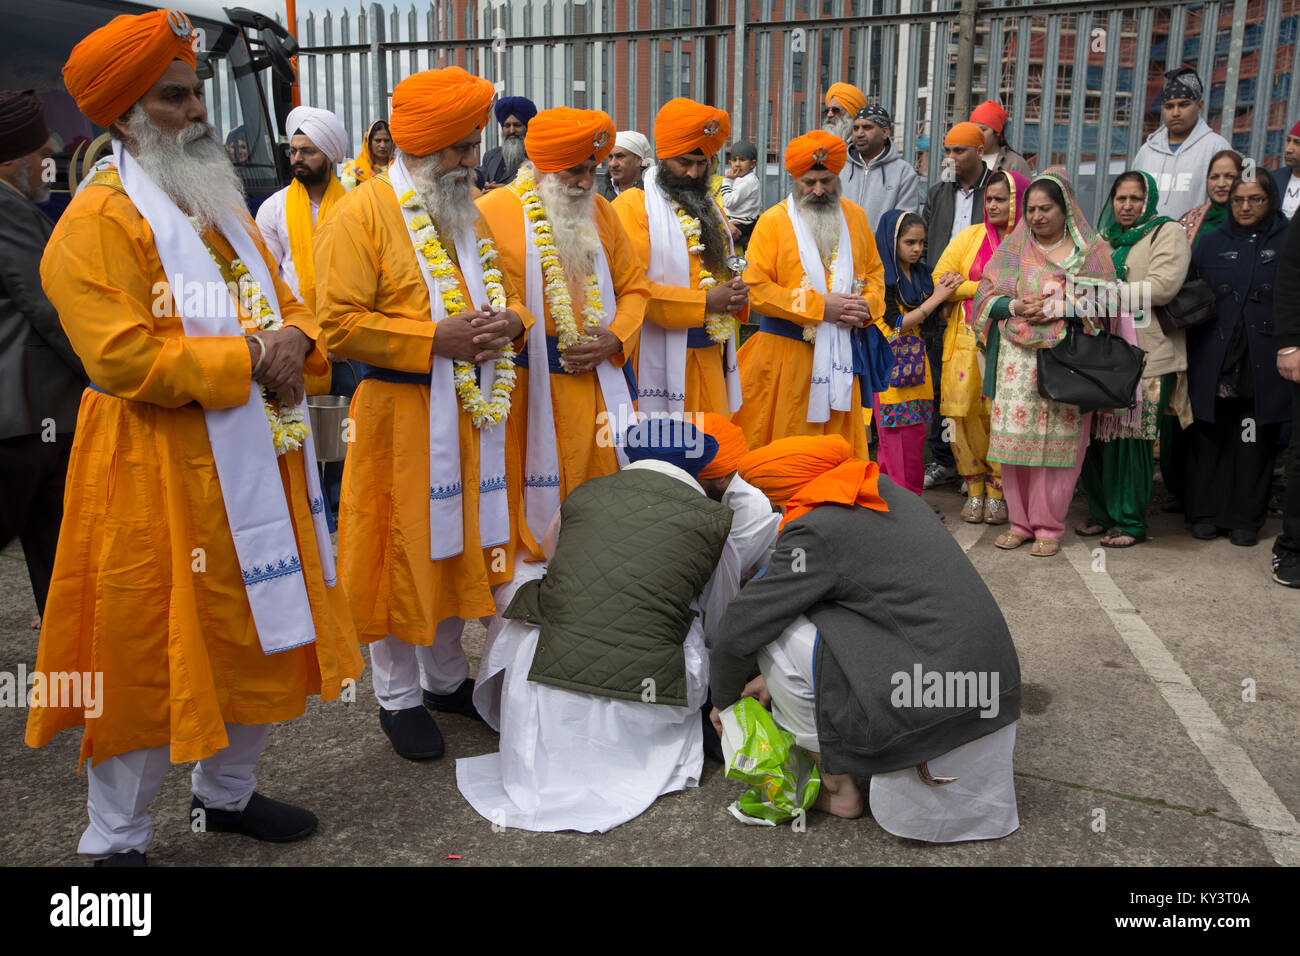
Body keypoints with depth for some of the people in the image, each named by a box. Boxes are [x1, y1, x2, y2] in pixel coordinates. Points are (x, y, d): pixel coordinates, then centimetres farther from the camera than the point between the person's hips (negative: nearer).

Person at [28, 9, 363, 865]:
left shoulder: (223, 207, 16)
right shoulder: (96, 223, -11)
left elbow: (284, 305, 18)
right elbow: (124, 358, -21)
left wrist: (296, 340, -5)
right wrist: (248, 360, -18)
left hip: (256, 466, 8)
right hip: (158, 481, -8)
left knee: (259, 633, 16)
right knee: (149, 658, 3)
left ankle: (228, 792, 38)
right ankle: (116, 840, 23)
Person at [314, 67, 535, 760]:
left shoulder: (469, 213, 15)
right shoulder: (362, 214, -9)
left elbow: (504, 291, 22)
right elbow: (339, 323, -15)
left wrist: (510, 319, -2)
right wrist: (434, 338, -21)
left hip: (475, 415, 7)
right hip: (401, 418, -7)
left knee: (462, 544, 14)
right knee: (404, 552, 2)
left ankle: (447, 678, 32)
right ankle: (397, 696, 20)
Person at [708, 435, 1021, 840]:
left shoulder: (816, 531, -13)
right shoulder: (894, 494, 13)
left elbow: (740, 632, -8)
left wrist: (724, 700, 13)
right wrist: (779, 681, 25)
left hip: (924, 712, -9)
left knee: (776, 637, 0)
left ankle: (837, 787, 12)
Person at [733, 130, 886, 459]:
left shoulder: (855, 216, 10)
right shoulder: (773, 221, -5)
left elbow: (875, 272, 18)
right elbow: (756, 289, -13)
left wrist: (867, 305, -5)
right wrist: (819, 306, -16)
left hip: (839, 354, 4)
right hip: (784, 354, -4)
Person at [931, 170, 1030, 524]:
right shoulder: (971, 236, 7)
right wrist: (985, 288, -7)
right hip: (968, 342, 2)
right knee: (966, 414, -2)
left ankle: (996, 493, 11)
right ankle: (974, 490, 12)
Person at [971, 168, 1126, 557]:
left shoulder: (1091, 251, 6)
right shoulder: (1012, 248, 13)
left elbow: (1104, 303, -1)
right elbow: (985, 295, 9)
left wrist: (1056, 308, -13)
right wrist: (1015, 307, -10)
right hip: (1017, 360, 2)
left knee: (1058, 442, -3)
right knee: (1015, 438, 0)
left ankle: (1048, 526, 7)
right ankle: (1020, 521, 13)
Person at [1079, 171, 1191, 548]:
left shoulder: (1168, 233, 2)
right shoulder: (1105, 239, 21)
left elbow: (1162, 287, -12)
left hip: (1144, 353, -5)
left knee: (1130, 435, -6)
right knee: (1095, 432, 3)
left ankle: (1130, 520, 5)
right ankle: (1102, 512, 16)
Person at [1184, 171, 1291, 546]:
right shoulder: (1212, 242, 10)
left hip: (1262, 367, -1)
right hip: (1214, 363, 1)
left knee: (1254, 441, 3)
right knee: (1209, 438, 6)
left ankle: (1245, 519, 15)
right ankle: (1205, 514, 17)